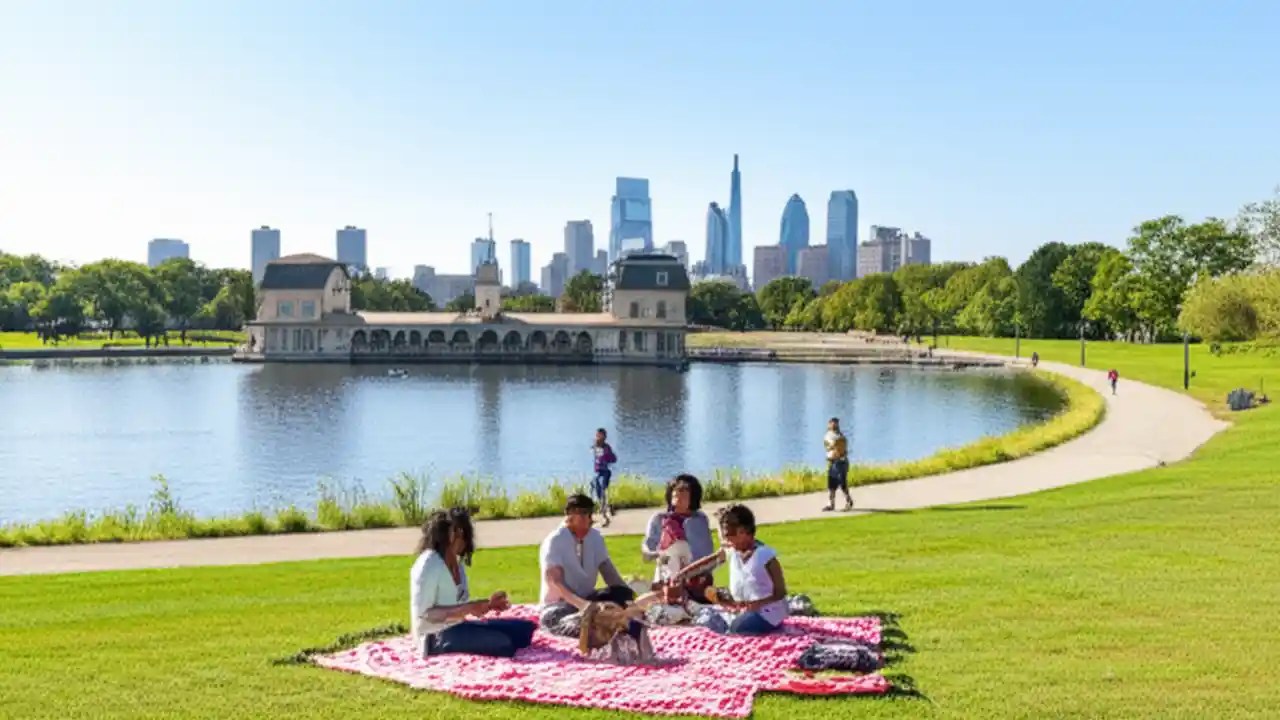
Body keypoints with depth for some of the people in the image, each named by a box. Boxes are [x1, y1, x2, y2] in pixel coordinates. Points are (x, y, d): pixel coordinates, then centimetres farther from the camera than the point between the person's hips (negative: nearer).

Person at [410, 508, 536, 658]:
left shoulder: (457, 561, 10)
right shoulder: (428, 563, -17)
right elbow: (422, 613, -21)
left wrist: (487, 604, -3)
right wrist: (467, 609, -26)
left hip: (456, 626, 9)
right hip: (436, 636, -8)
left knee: (525, 629, 4)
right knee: (502, 642, -26)